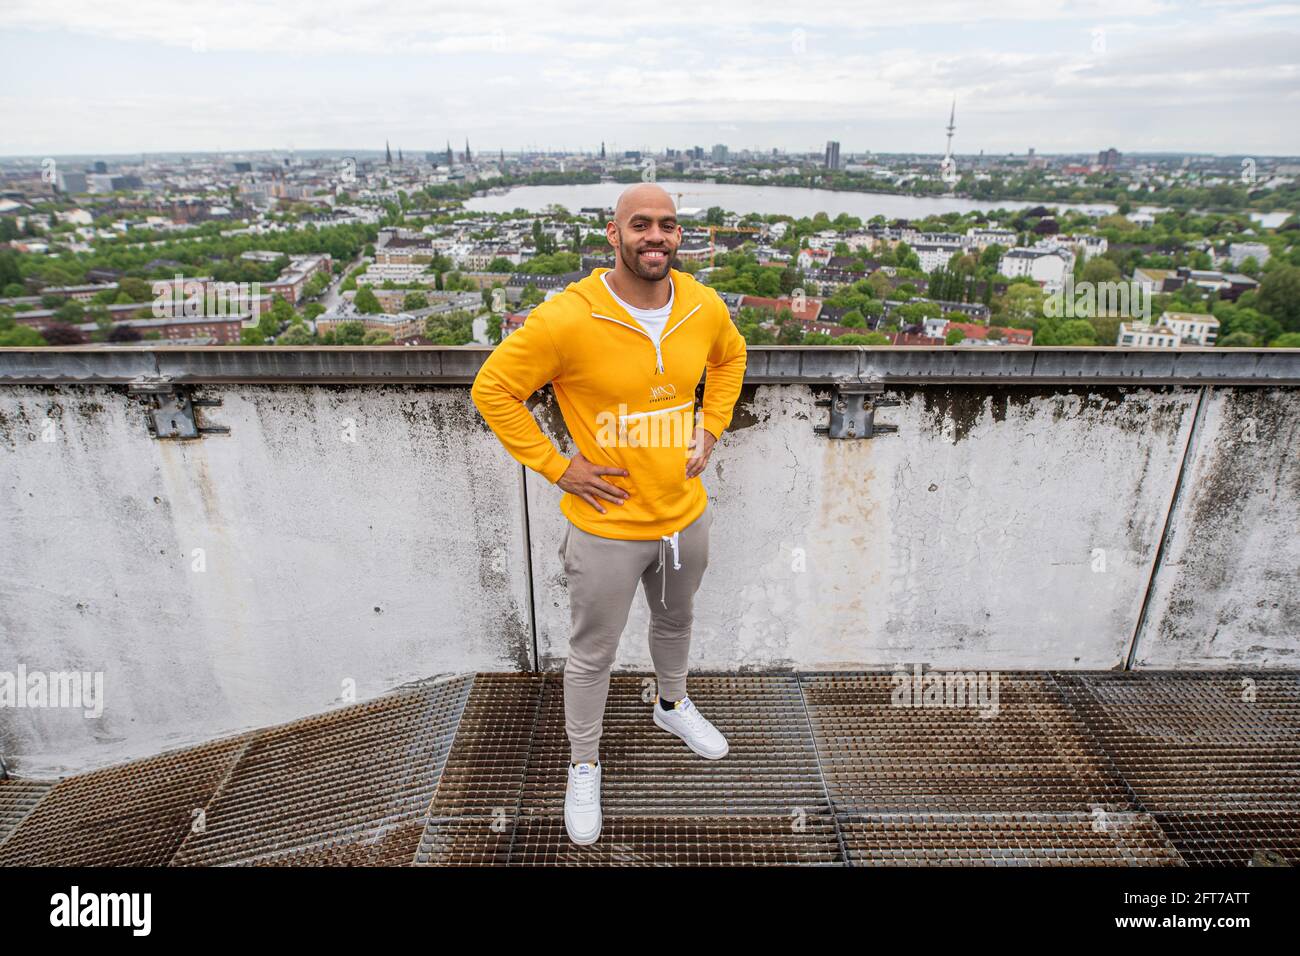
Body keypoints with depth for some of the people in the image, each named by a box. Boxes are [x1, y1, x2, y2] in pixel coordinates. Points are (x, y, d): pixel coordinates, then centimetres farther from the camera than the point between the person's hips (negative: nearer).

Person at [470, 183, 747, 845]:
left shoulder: (705, 307, -7)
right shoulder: (567, 319, -23)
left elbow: (730, 356, 16)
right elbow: (492, 389, -14)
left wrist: (711, 424, 4)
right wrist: (556, 467, -15)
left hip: (685, 516, 5)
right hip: (607, 528, -5)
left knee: (676, 622, 29)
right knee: (592, 656, 13)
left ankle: (672, 705, 60)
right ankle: (584, 768, 39)